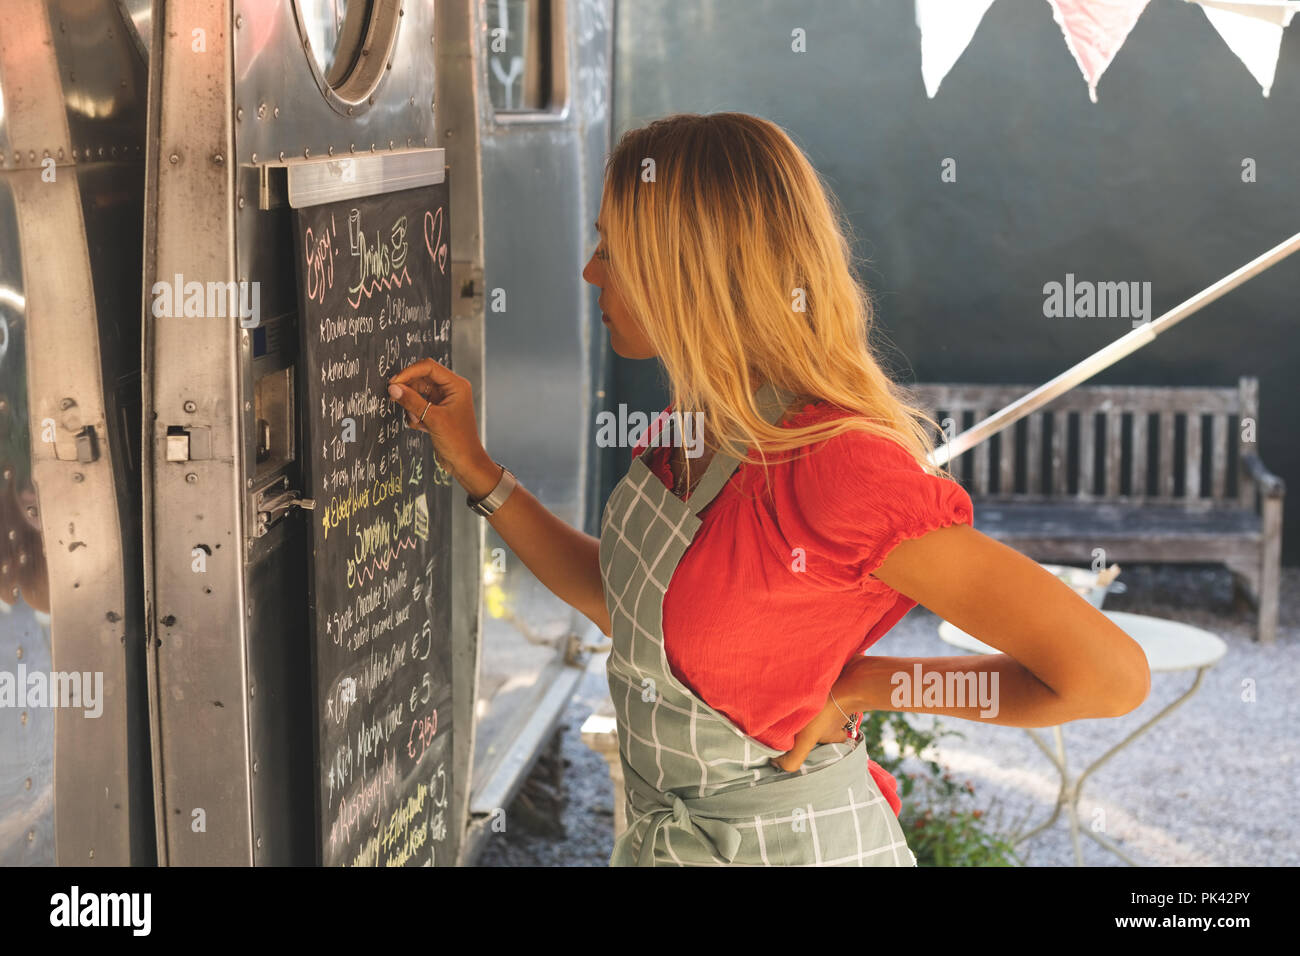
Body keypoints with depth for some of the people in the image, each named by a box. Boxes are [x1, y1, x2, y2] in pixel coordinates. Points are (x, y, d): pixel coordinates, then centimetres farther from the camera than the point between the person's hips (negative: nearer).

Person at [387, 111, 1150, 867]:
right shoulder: (688, 432, -5)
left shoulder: (837, 468, -30)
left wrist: (866, 684, -19)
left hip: (784, 844, -8)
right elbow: (627, 607, 11)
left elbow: (1111, 673, -29)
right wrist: (473, 467, 7)